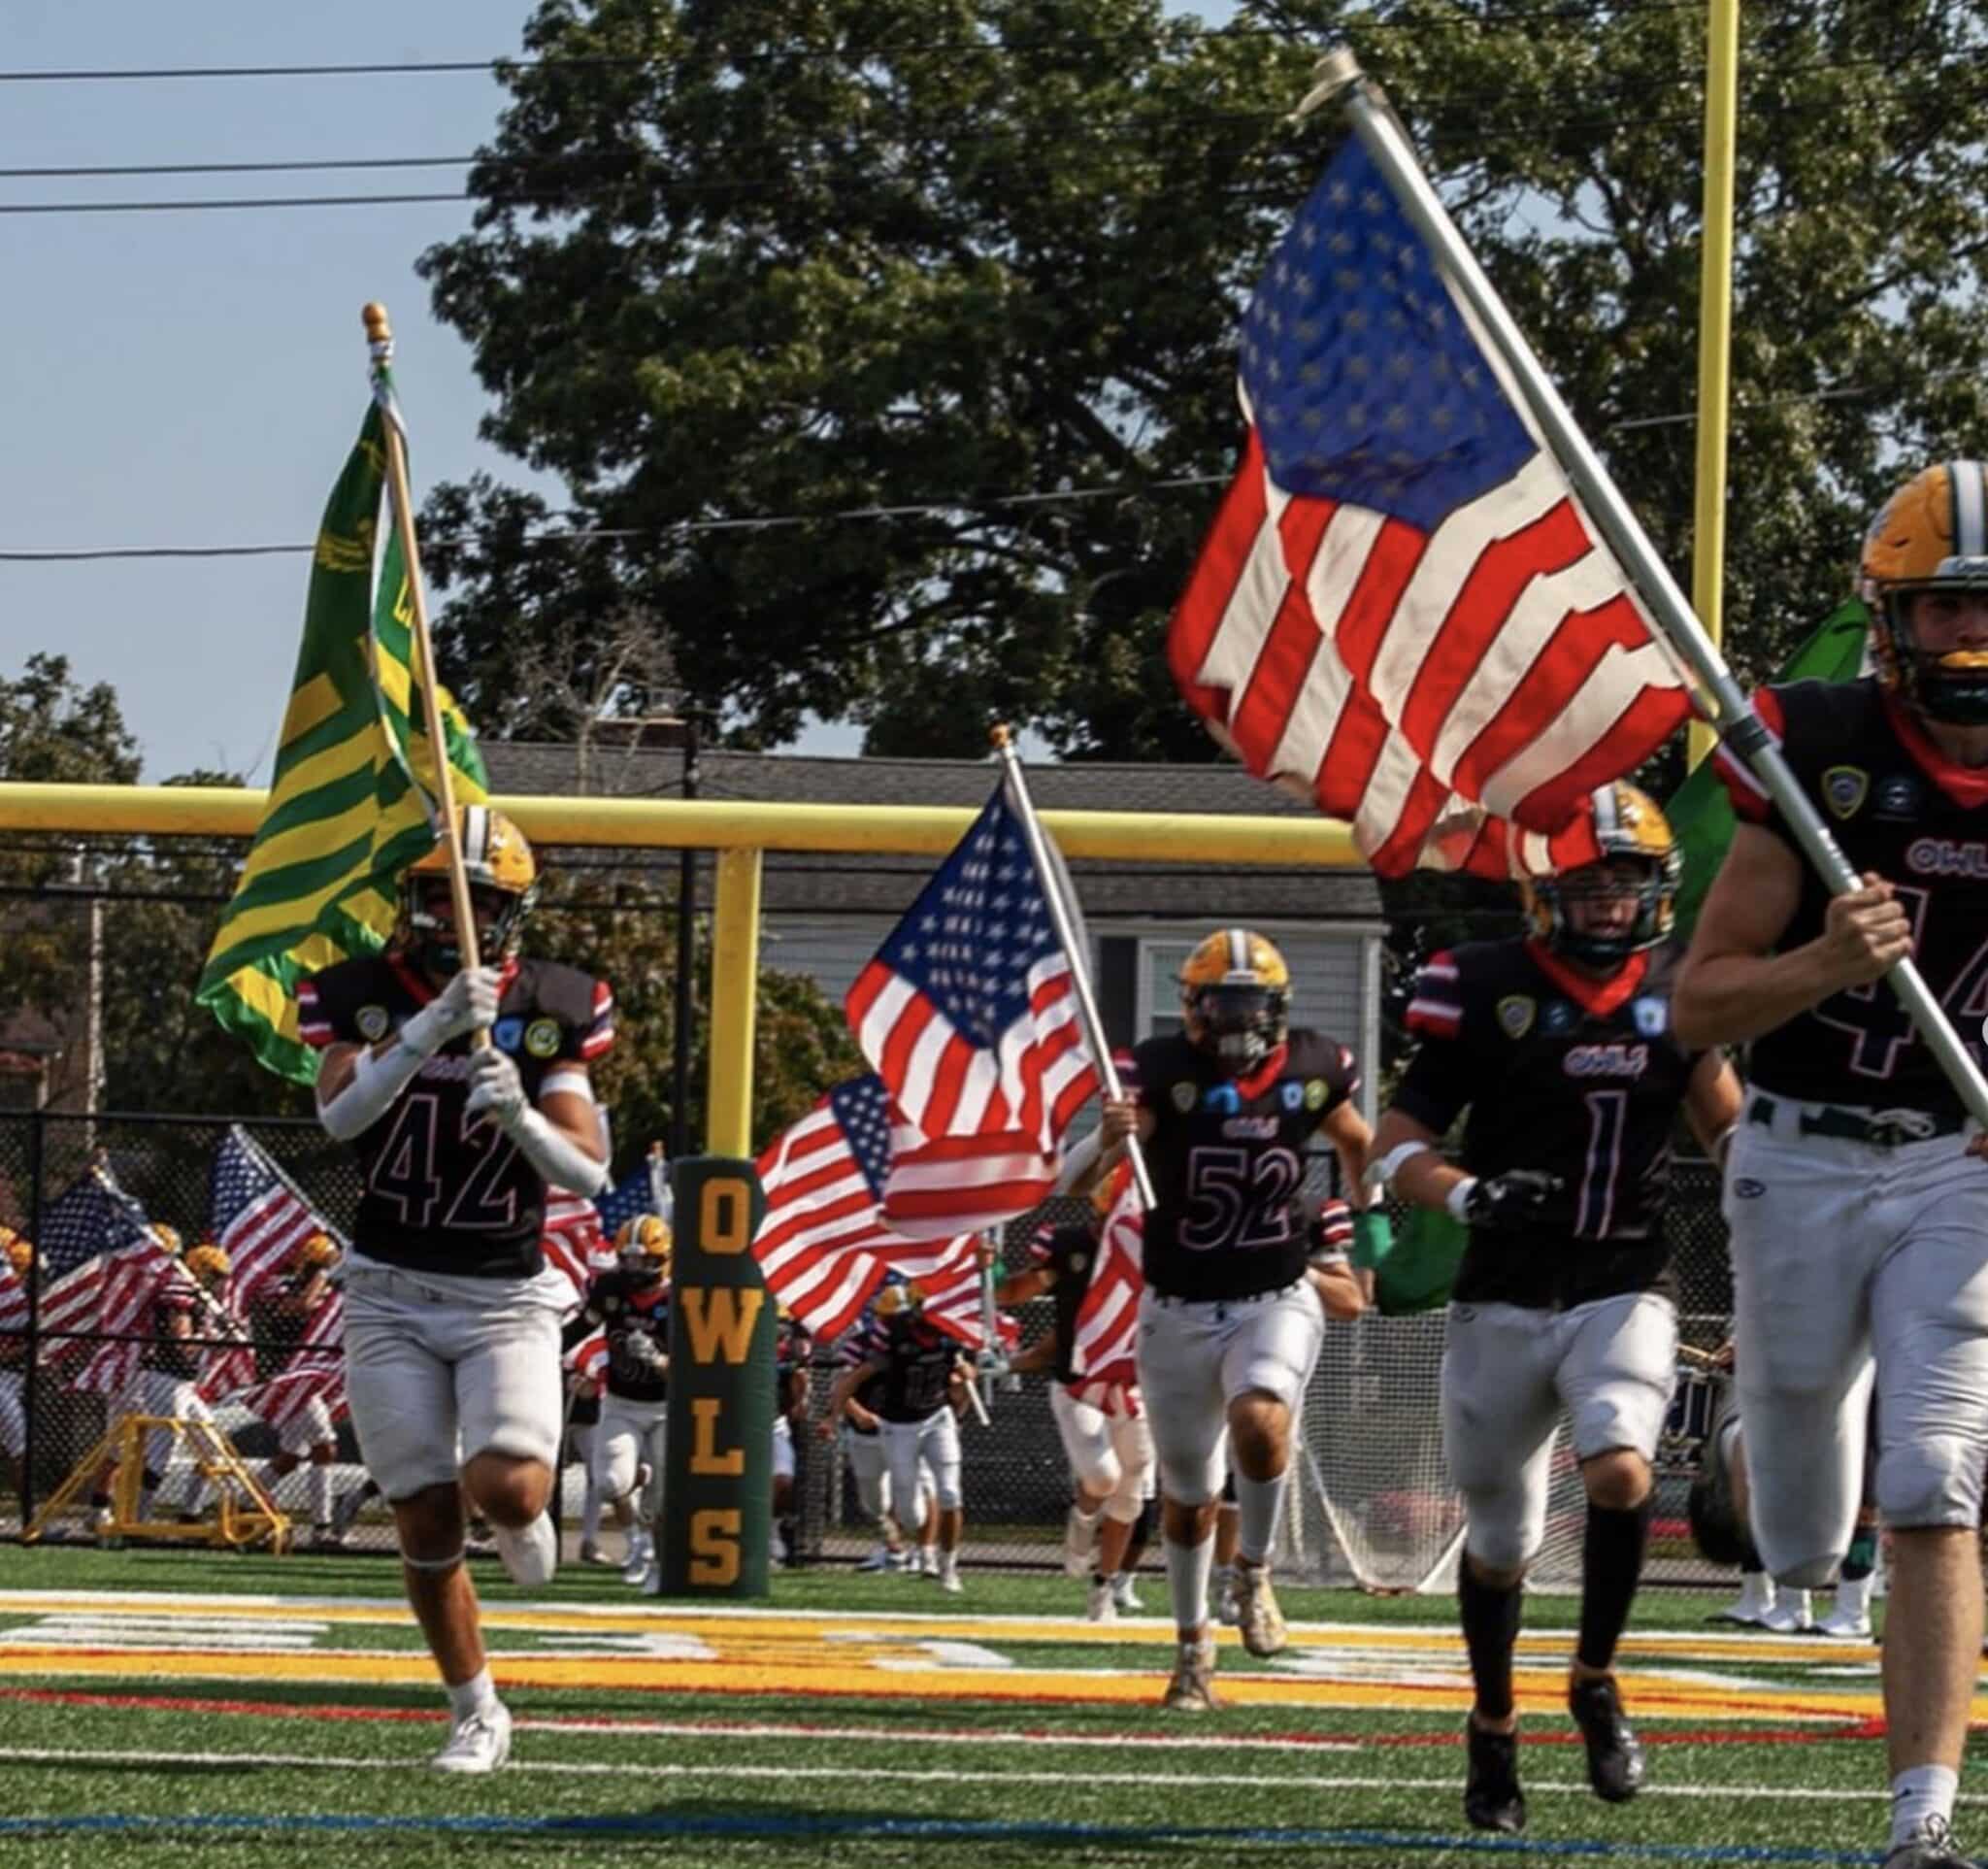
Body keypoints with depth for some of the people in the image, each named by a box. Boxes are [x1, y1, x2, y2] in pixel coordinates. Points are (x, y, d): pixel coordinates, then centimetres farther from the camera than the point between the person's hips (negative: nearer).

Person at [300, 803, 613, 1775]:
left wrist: (523, 1117, -28)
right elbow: (338, 1114, -22)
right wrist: (432, 1029, -33)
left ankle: (526, 1516, 16)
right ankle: (477, 1714, 19)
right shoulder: (362, 994, -2)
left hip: (506, 1296, -1)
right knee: (426, 1519, 0)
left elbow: (589, 1176, -8)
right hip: (392, 1293, 1)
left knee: (506, 1487, -22)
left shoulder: (547, 1009, -3)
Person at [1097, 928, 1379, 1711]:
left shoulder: (1311, 1070, -5)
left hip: (1277, 1301, 0)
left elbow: (1357, 1144, 19)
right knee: (1188, 1495, 11)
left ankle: (1254, 1572, -4)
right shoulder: (1163, 1070, -14)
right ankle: (1193, 1644, 32)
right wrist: (1109, 1138, -48)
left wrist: (1372, 1221, 9)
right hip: (1179, 1311, 0)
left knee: (1259, 1421, -30)